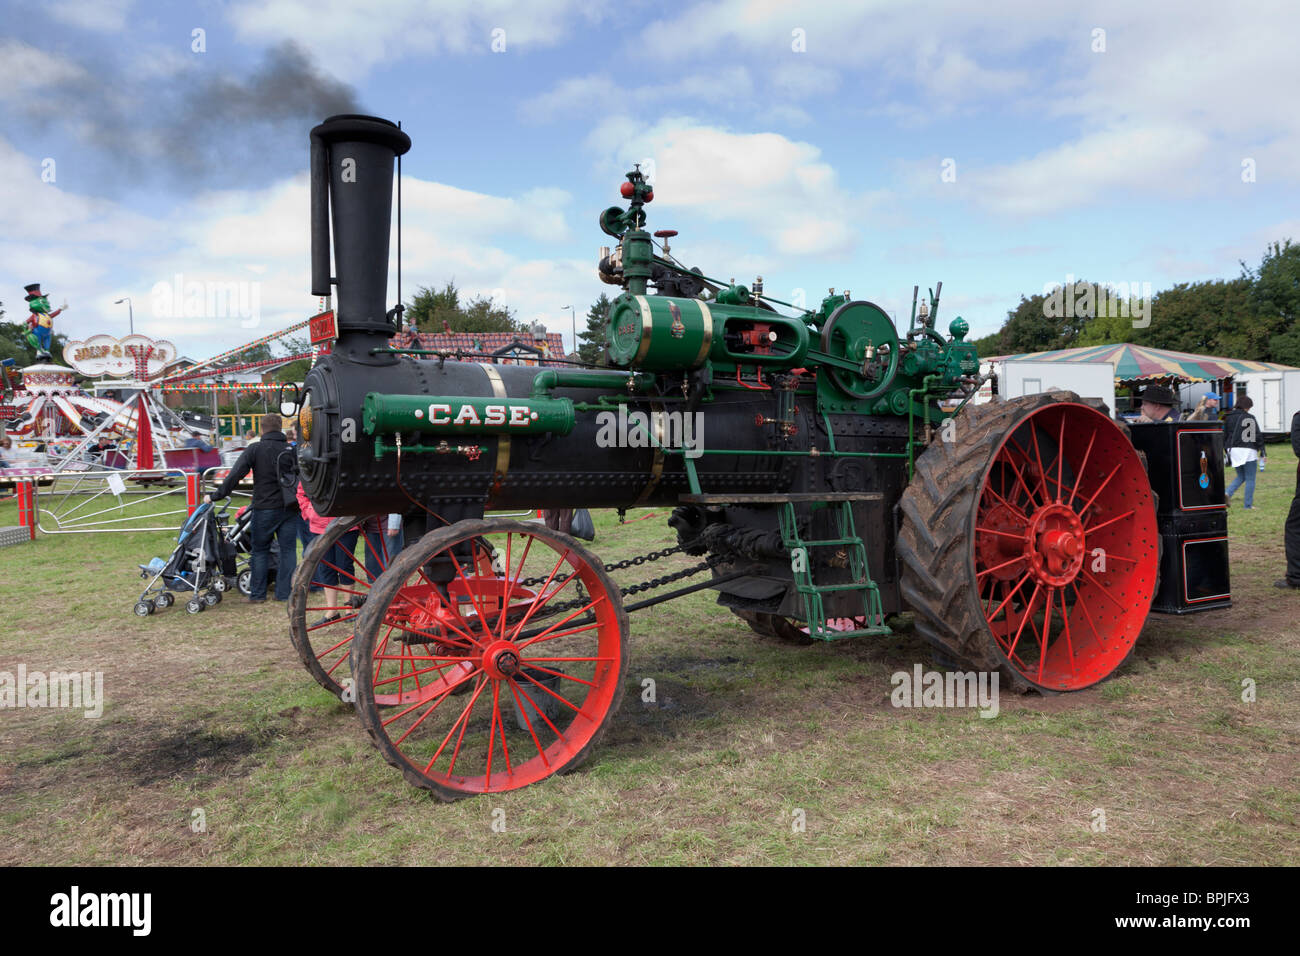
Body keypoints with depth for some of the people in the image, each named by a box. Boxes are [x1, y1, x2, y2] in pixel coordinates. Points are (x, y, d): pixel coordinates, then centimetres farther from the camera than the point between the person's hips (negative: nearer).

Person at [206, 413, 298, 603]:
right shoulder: (291, 450, 3)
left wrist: (216, 496, -2)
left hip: (265, 508, -2)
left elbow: (235, 475, -9)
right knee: (288, 550, 6)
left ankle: (257, 594, 13)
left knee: (260, 551, 9)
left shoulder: (254, 450, -5)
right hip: (289, 509, 2)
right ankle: (285, 593, 7)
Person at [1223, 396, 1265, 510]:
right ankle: (1248, 505, 6)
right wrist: (1262, 450, -4)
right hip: (1247, 450, -5)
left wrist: (1226, 449, 19)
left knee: (1241, 476, 19)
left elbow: (1224, 435, 11)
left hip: (1233, 450, 5)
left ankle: (1228, 494, -4)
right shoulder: (1249, 418, -9)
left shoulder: (1229, 418, 7)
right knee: (1250, 479, 5)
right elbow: (1257, 435, -10)